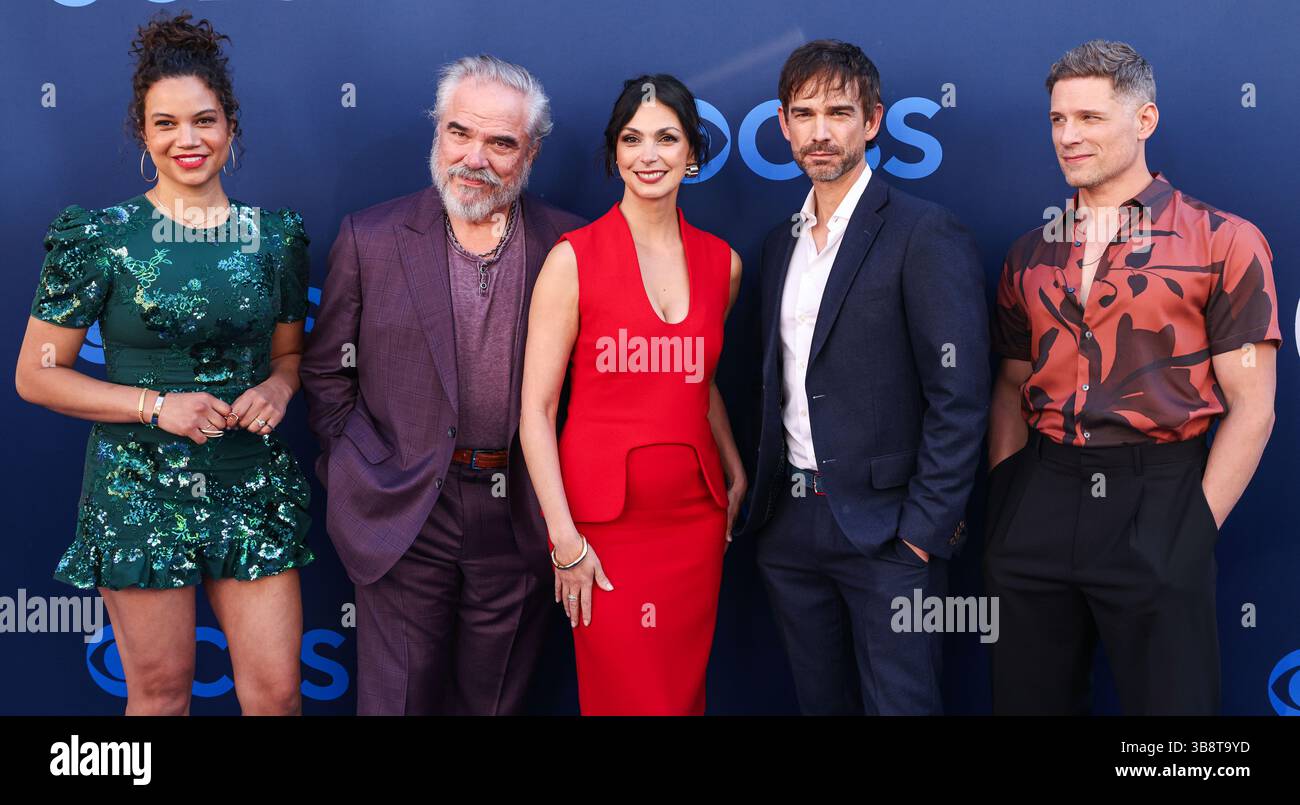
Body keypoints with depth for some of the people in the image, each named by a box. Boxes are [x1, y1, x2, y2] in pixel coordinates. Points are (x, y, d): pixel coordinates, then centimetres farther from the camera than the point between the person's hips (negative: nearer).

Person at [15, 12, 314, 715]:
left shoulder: (276, 236, 5)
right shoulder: (101, 237, -5)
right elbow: (36, 375, -3)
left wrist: (277, 387, -6)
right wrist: (155, 405, -14)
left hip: (253, 487, 3)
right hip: (140, 489, -2)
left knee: (277, 689, 3)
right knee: (161, 689, 9)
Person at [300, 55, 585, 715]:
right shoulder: (370, 238, -1)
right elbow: (325, 373, 6)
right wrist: (357, 475, 1)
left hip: (519, 519, 1)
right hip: (402, 516, -1)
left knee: (495, 698, 14)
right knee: (398, 697, 6)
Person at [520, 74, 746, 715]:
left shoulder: (721, 263, 6)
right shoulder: (574, 258, -7)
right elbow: (537, 406, -8)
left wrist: (734, 472, 12)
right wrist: (564, 537, -13)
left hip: (696, 513, 4)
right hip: (604, 520, -4)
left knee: (686, 691, 11)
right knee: (626, 697, 2)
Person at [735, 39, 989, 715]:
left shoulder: (927, 235, -10)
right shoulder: (780, 244, 12)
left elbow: (960, 394, -14)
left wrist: (928, 527, -16)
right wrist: (760, 499, 10)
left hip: (886, 530, -6)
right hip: (789, 529, 7)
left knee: (898, 701, 0)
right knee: (820, 701, 16)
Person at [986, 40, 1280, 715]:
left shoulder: (1222, 242, -1)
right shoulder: (1029, 256, 11)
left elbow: (1250, 407, -4)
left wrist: (1195, 528, -10)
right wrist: (1003, 510, 4)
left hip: (1157, 501, -4)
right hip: (1040, 502, 4)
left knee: (1167, 695, 5)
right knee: (1028, 697, 13)